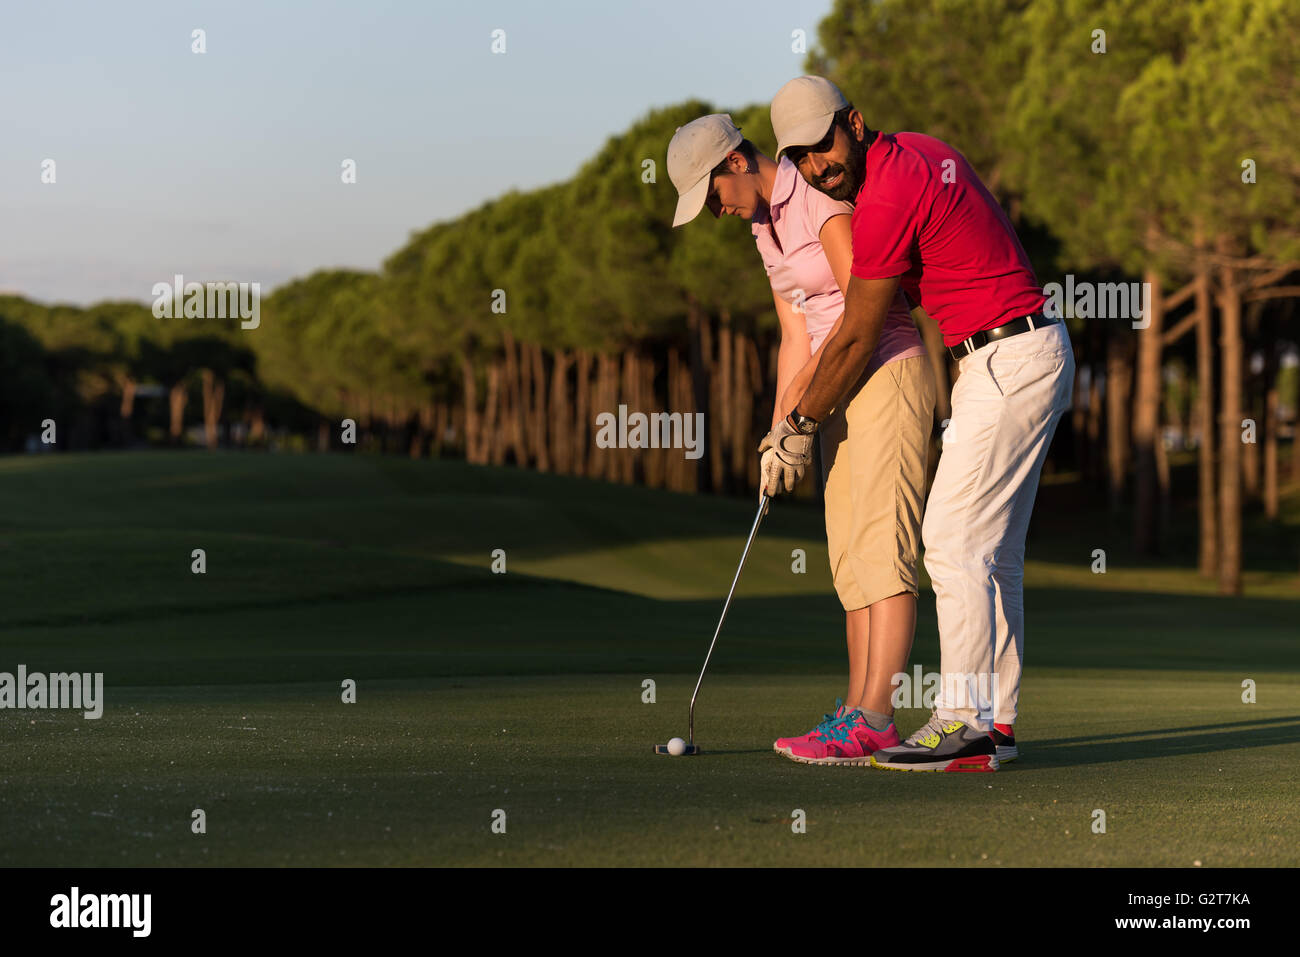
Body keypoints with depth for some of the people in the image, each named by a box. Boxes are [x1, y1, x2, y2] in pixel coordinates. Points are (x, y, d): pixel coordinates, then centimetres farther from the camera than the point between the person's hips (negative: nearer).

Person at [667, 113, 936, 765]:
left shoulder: (825, 200, -15)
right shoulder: (766, 226, 14)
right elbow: (797, 337, 13)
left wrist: (800, 398, -14)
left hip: (890, 374, -10)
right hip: (845, 390, 10)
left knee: (880, 545, -16)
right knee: (849, 556, 5)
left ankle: (871, 719, -22)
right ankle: (859, 716, 5)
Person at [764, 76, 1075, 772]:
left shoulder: (886, 202, -18)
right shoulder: (917, 150, 12)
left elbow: (857, 340, -11)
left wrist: (801, 425, 1)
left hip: (1007, 364, -10)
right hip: (1036, 351, 10)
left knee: (954, 538, -10)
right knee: (991, 548, 10)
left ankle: (963, 719, -11)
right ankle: (995, 720, 11)